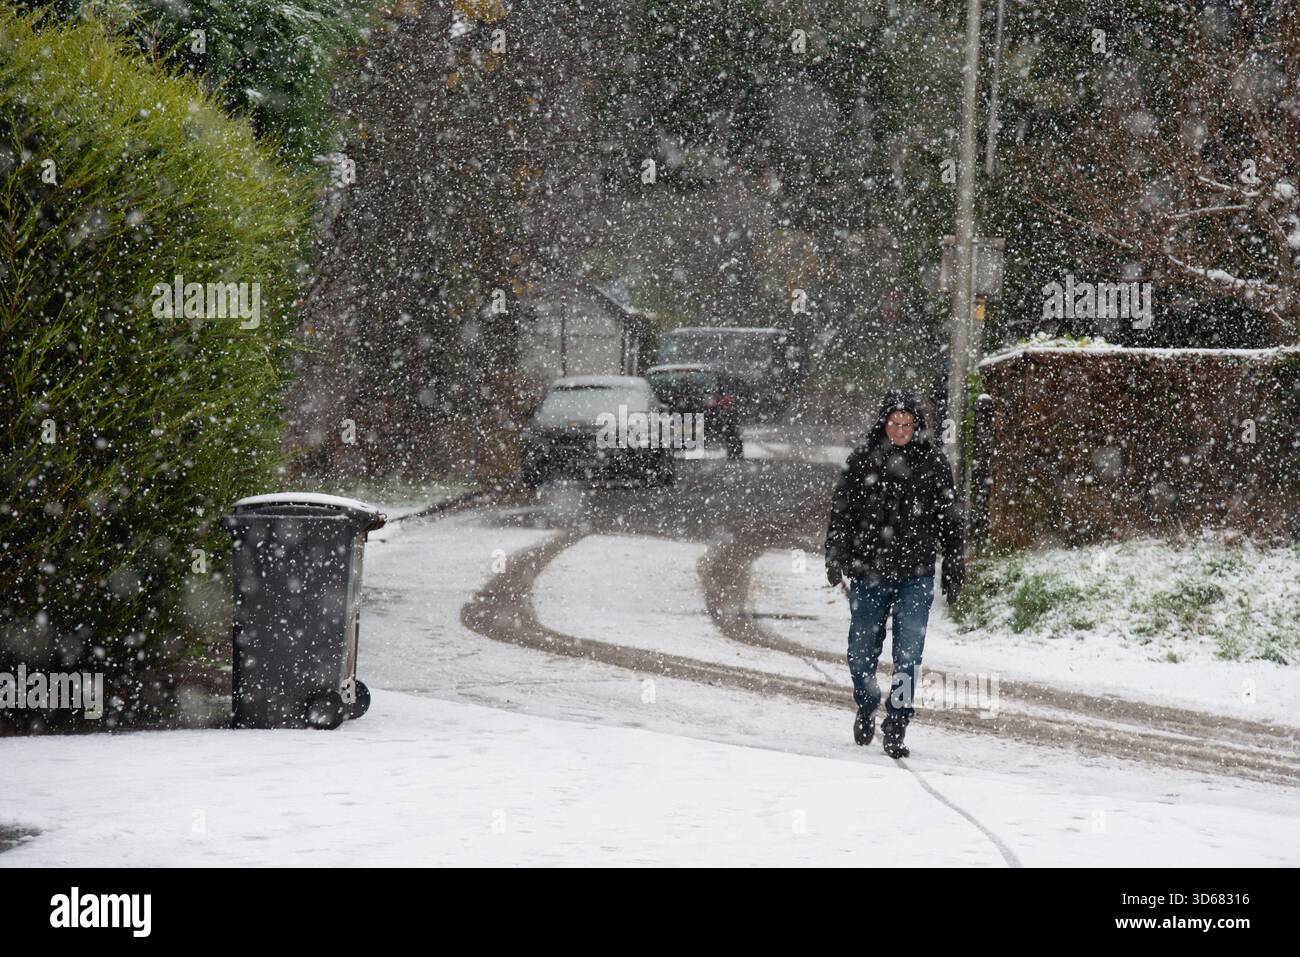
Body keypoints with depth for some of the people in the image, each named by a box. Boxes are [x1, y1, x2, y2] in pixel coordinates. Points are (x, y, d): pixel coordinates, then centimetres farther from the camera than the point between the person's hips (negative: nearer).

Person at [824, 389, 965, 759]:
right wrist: (835, 556, -4)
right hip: (869, 572, 1)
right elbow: (841, 510, 5)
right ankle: (866, 709, 35)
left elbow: (950, 519, 11)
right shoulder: (863, 459, 1)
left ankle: (896, 726, -2)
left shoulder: (933, 462, 4)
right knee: (861, 652, 9)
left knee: (908, 653, -8)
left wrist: (954, 568, 10)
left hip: (916, 575, 0)